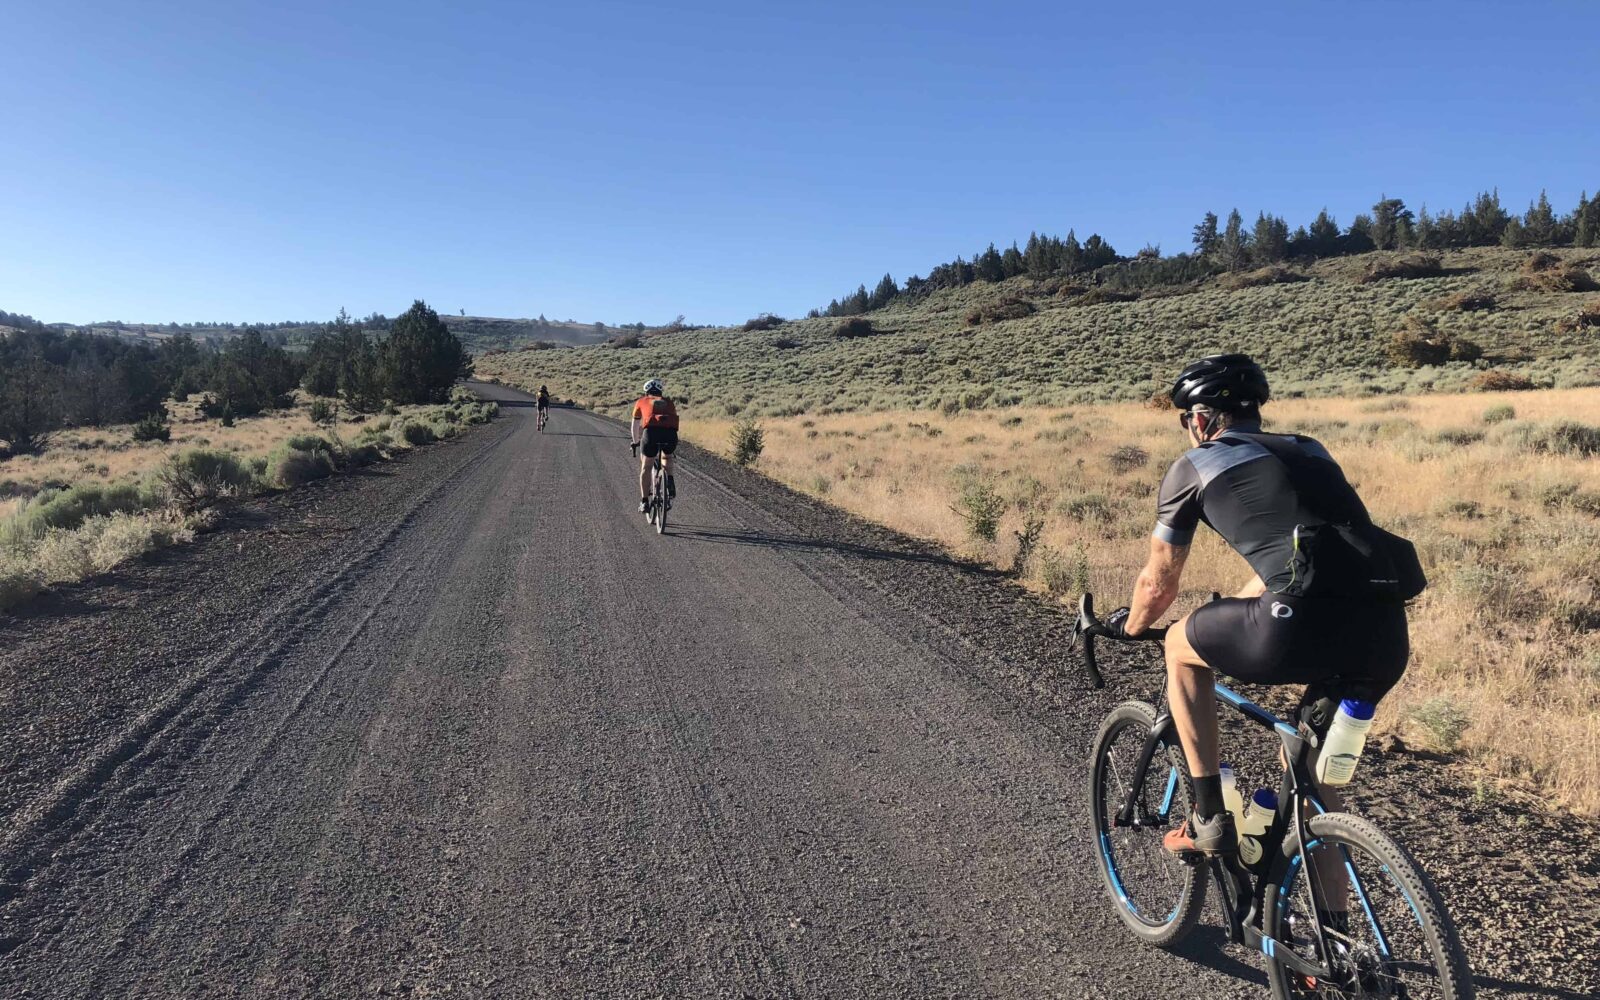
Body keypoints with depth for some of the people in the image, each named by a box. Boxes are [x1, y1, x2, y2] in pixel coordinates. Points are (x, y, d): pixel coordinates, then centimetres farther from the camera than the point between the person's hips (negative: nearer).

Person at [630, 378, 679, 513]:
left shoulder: (641, 402, 28)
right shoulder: (668, 402, 32)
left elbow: (635, 425, 38)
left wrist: (636, 442, 54)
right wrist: (672, 442, 55)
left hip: (651, 432, -2)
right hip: (670, 434, 2)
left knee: (645, 467, 18)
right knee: (667, 457, 33)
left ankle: (644, 502, 14)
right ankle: (669, 480, 9)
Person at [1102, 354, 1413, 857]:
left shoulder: (1195, 464, 12)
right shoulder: (1309, 451, 29)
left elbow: (1157, 583, 19)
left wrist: (1129, 628, 41)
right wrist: (1232, 613, 56)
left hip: (1308, 626, -6)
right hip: (1387, 634, 7)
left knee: (1181, 643, 22)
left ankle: (1209, 821, 22)